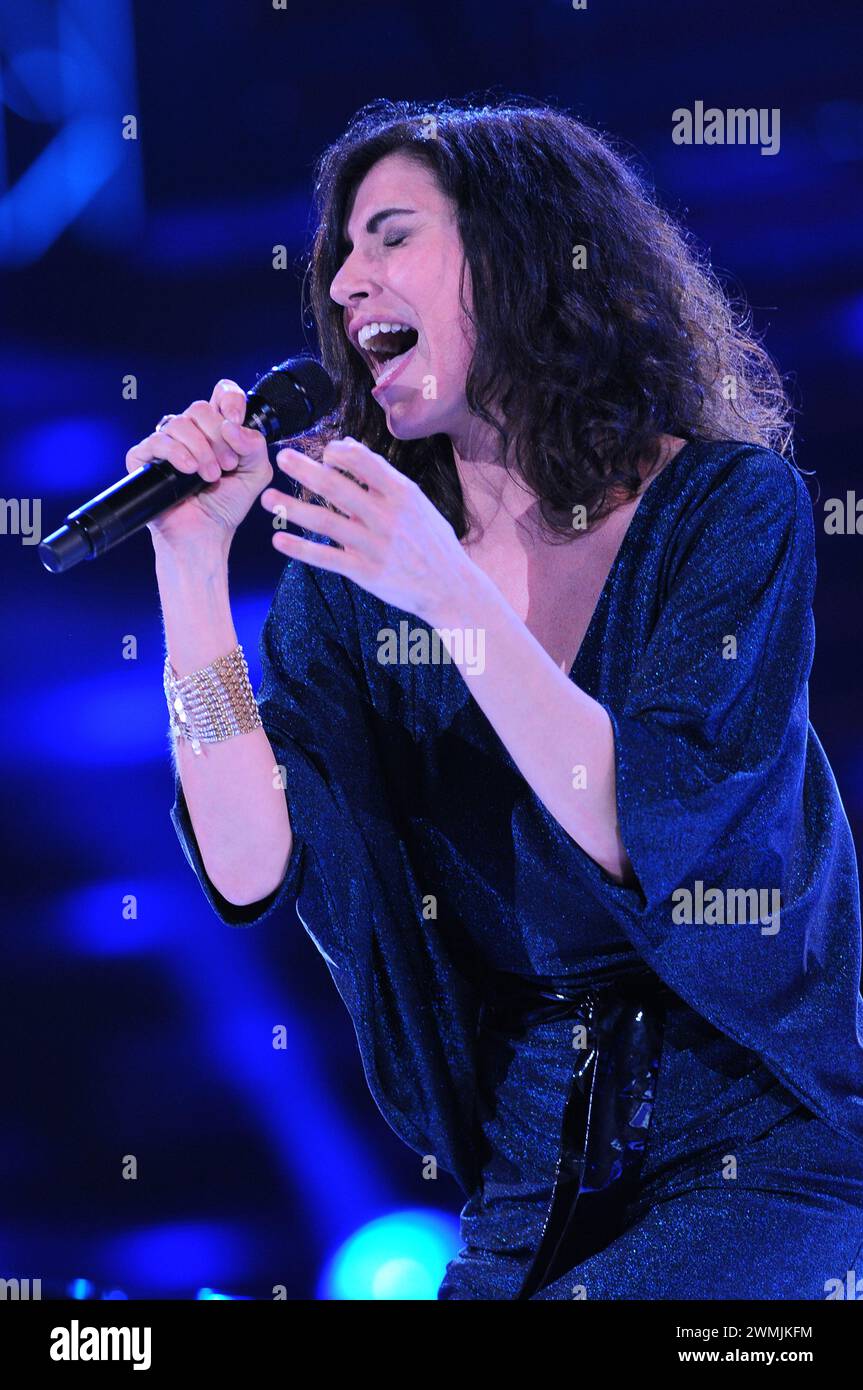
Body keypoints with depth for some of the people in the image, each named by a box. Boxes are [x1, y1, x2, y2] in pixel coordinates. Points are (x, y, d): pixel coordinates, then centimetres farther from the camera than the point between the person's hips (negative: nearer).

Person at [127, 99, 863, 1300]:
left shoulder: (733, 510, -8)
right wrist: (194, 562, -14)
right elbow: (252, 872, -9)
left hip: (751, 1139, -4)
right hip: (531, 1148, 4)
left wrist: (452, 596, -28)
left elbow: (663, 841, -20)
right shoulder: (350, 557, 3)